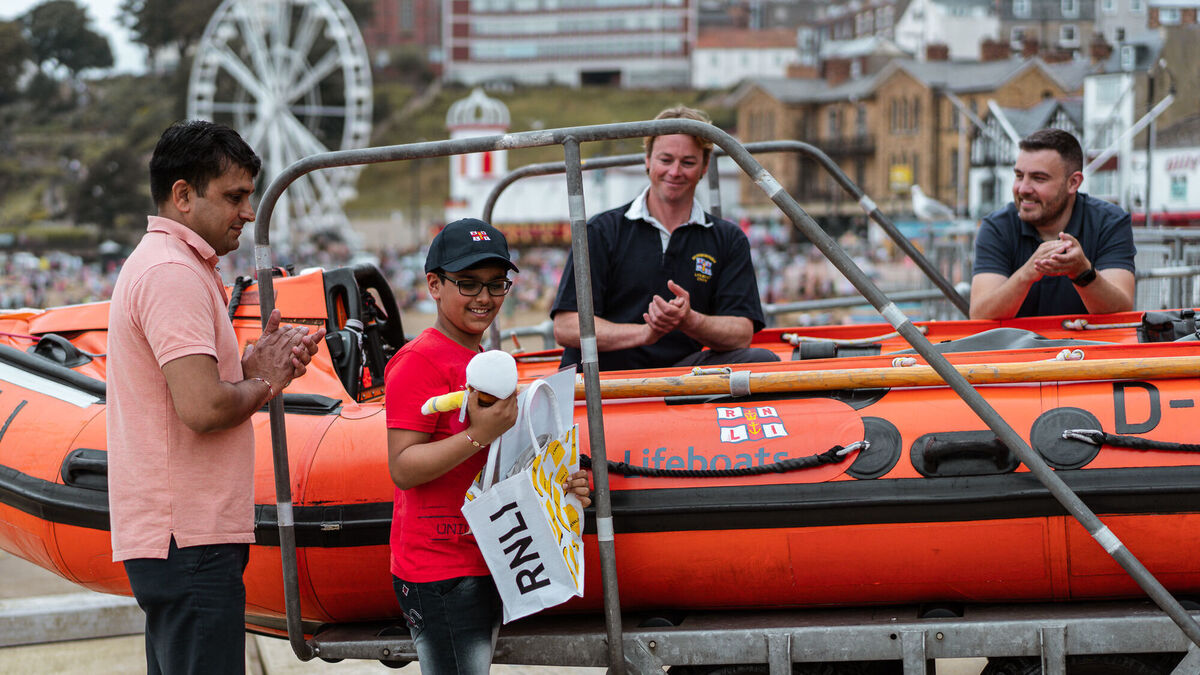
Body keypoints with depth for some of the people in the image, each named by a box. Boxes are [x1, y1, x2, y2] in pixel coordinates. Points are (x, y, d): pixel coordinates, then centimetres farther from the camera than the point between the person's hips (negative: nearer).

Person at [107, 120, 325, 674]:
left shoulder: (155, 265, 19)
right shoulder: (174, 274, -15)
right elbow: (202, 408, -24)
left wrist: (251, 365, 6)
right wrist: (265, 383, -6)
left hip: (165, 532, 11)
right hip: (188, 542, -11)